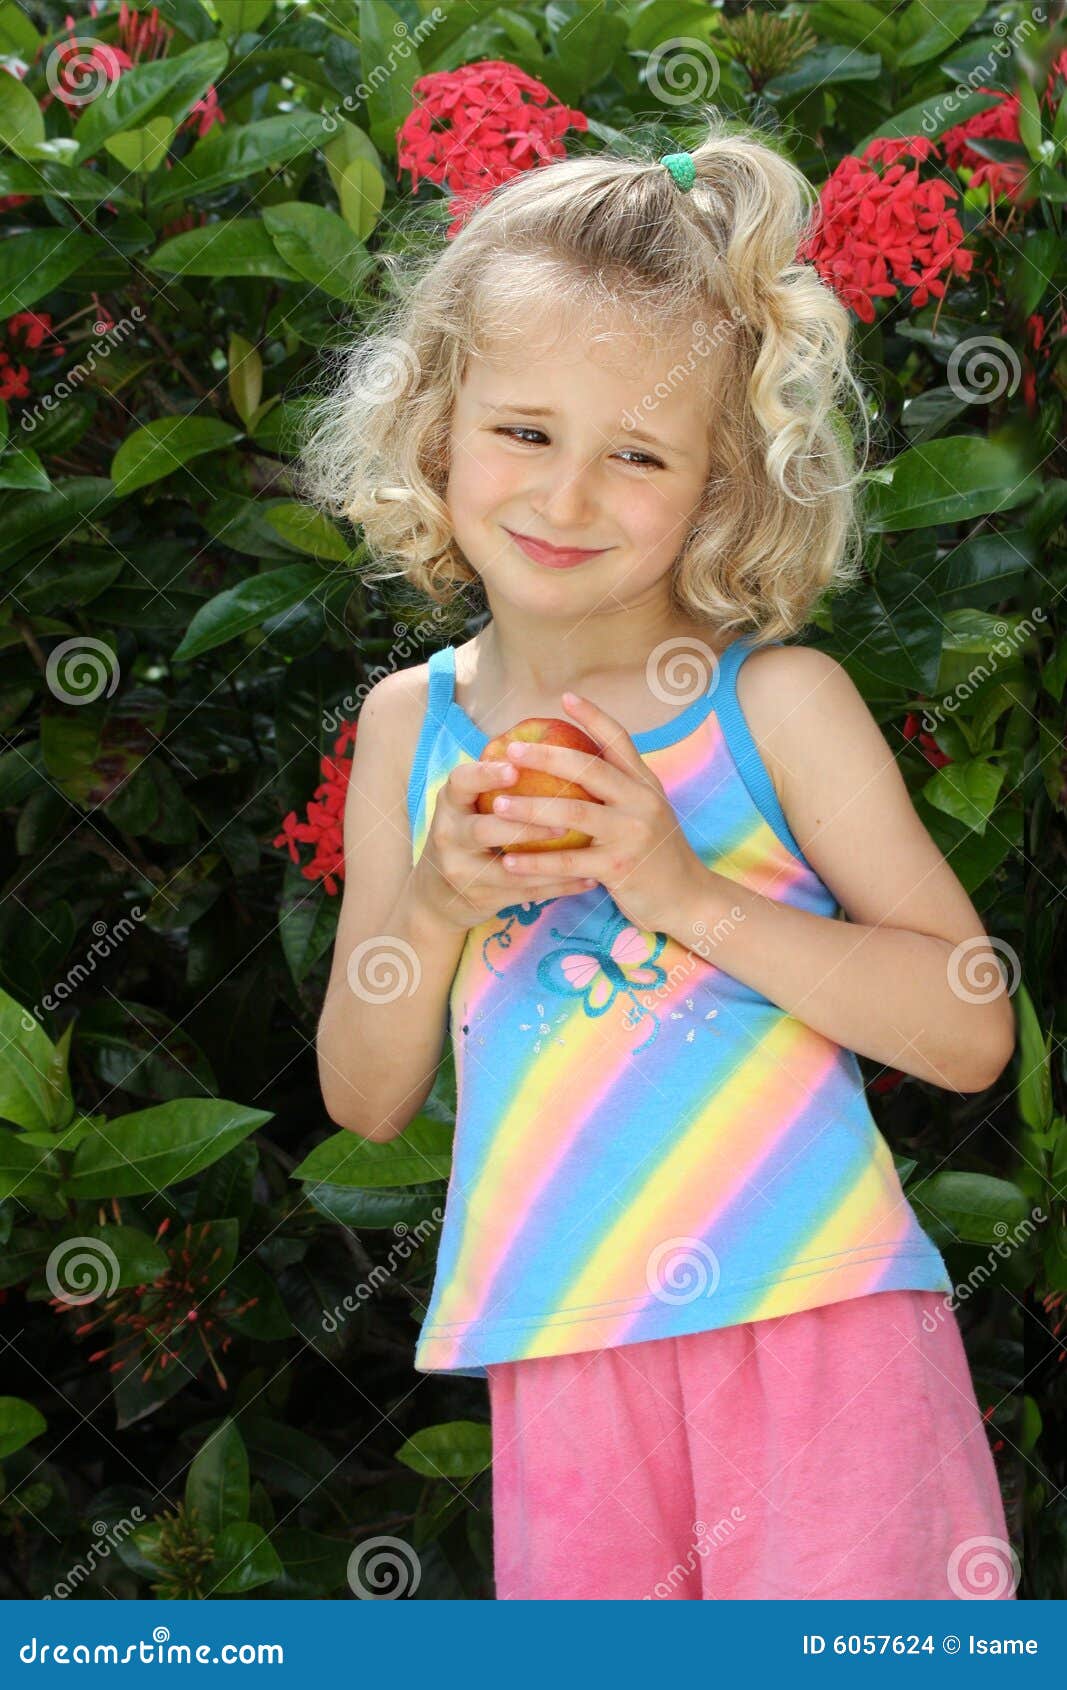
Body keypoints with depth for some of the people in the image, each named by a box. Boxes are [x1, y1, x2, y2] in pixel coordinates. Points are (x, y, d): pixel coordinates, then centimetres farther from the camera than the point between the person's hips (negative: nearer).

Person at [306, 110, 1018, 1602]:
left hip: (816, 1325, -3)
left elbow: (971, 1033, -7)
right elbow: (365, 1102, 11)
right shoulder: (411, 727, 7)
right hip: (561, 1354, 3)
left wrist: (690, 890, -16)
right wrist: (428, 912, -9)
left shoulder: (779, 701, -4)